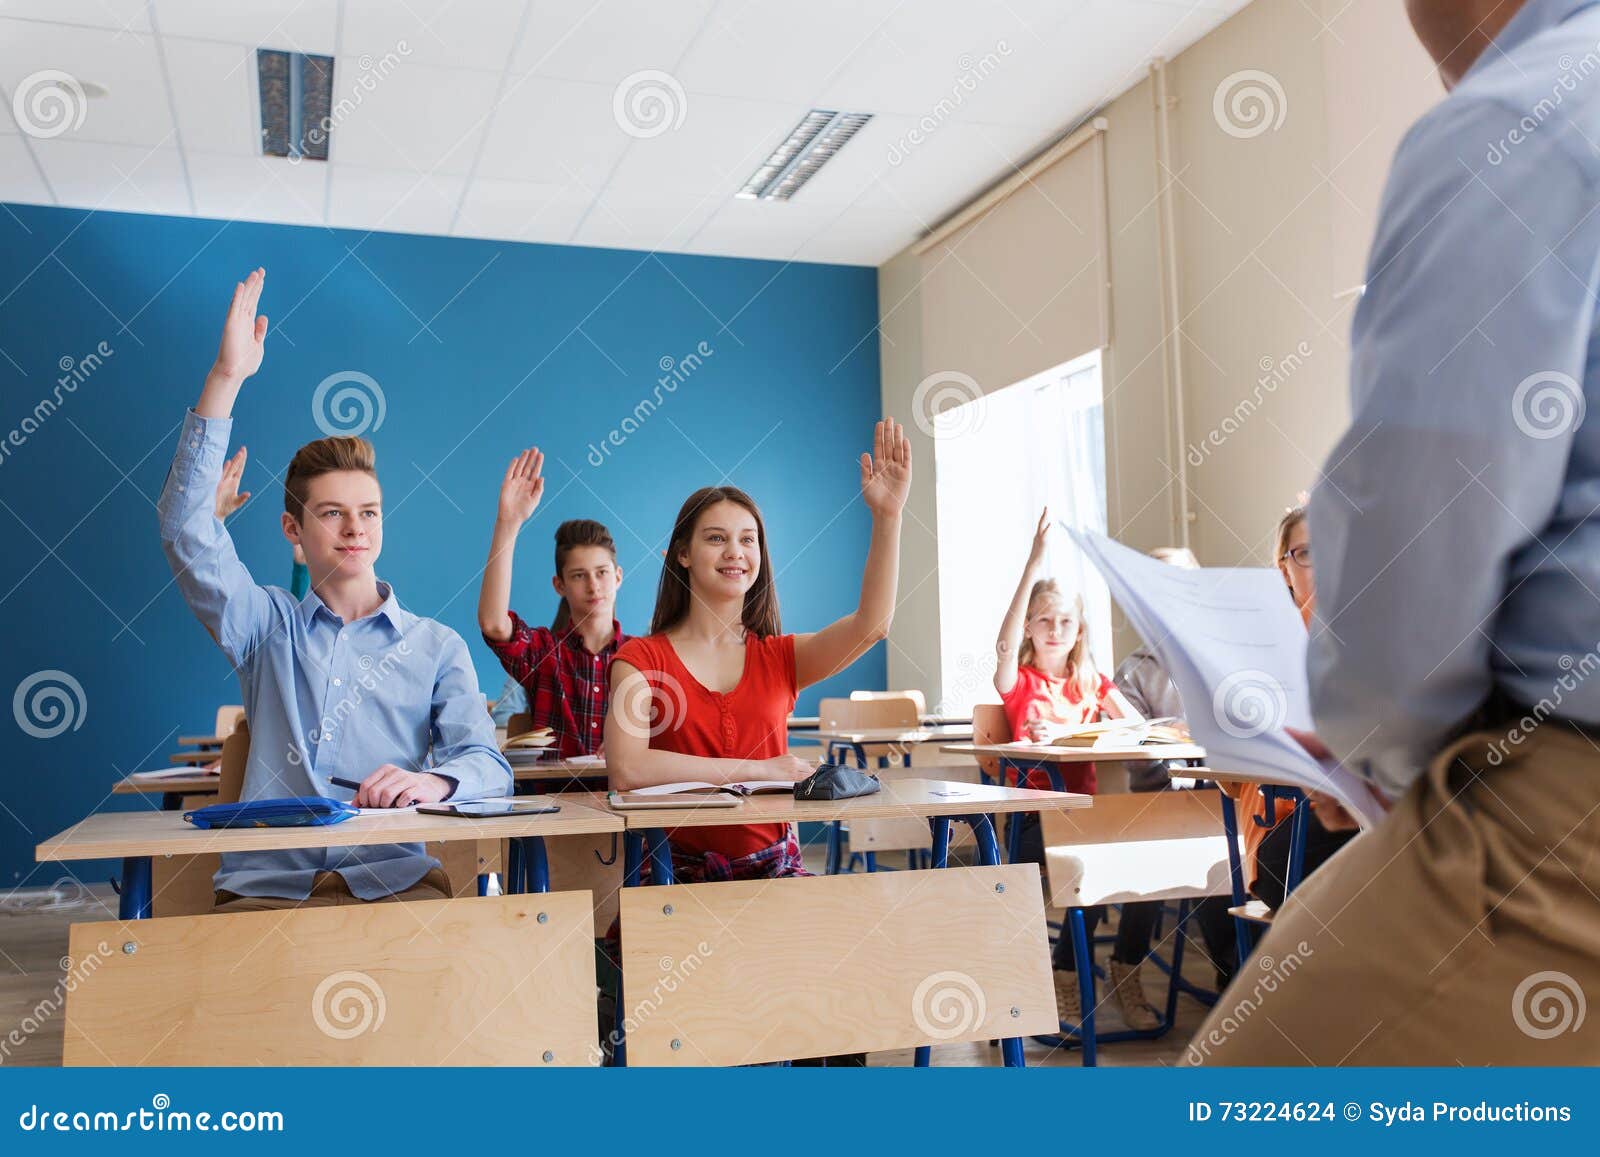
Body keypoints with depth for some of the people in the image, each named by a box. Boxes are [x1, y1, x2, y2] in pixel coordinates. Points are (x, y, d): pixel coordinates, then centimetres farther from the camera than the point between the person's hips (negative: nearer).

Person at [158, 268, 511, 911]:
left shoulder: (437, 647, 13)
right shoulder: (268, 627, 15)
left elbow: (487, 766, 3)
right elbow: (186, 532, 1)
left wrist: (435, 781, -22)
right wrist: (225, 379, -5)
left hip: (394, 882, 0)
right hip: (265, 888, 1)